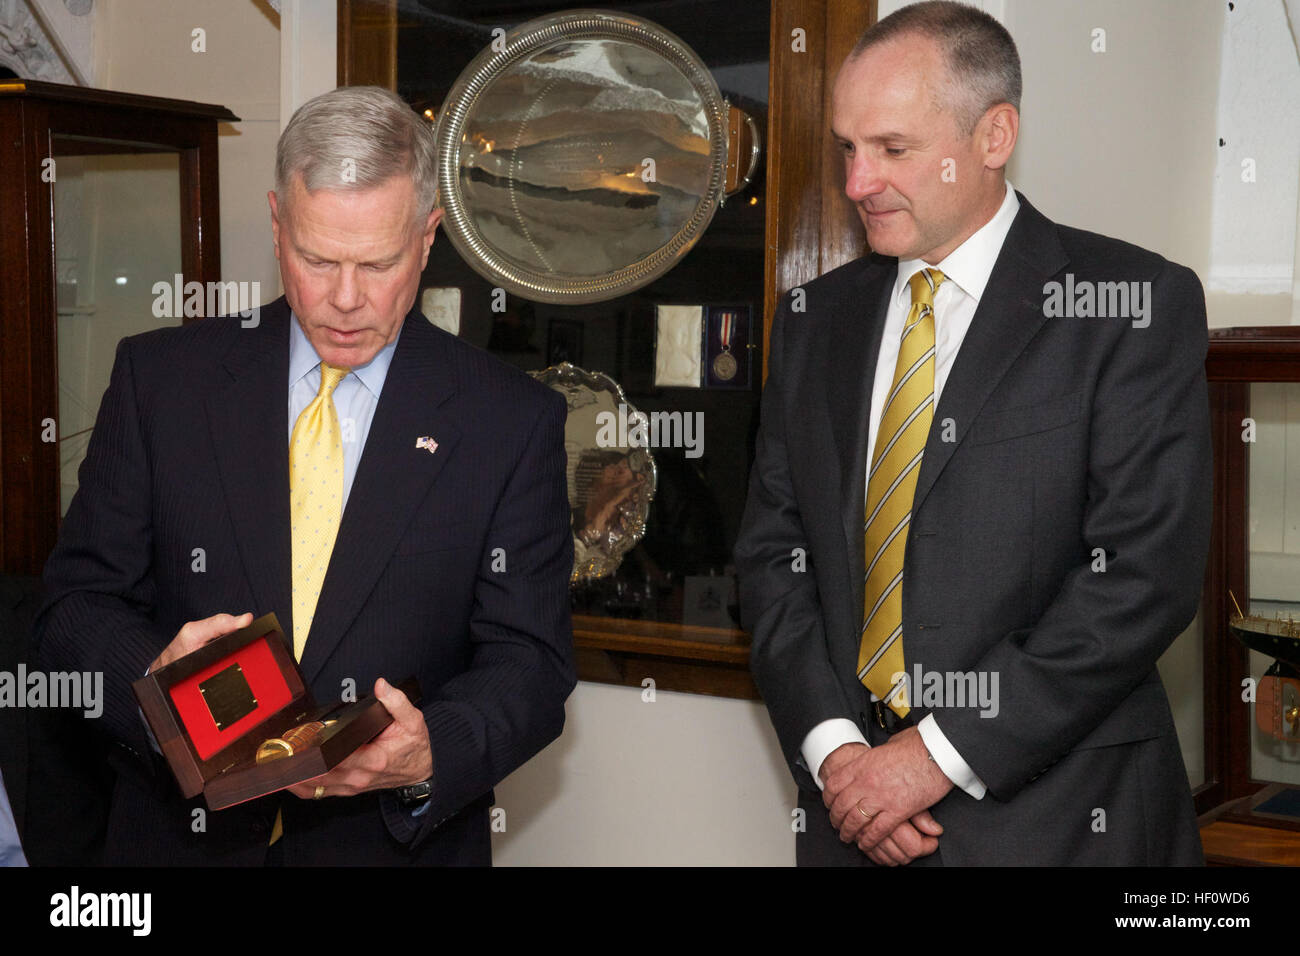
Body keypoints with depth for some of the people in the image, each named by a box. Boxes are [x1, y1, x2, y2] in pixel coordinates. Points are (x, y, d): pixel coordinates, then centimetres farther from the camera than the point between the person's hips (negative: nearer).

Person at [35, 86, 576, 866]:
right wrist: (153, 677, -22)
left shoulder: (513, 422, -8)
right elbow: (79, 598, -1)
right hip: (182, 835, 1)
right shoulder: (162, 377, -3)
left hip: (401, 840, -1)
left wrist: (429, 755, -27)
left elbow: (530, 663, -8)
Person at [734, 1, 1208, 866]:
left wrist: (941, 753, -16)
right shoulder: (815, 317, 7)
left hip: (1055, 817, -4)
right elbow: (772, 550, 6)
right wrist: (831, 745, -8)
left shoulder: (1137, 303, -7)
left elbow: (1148, 570, -14)